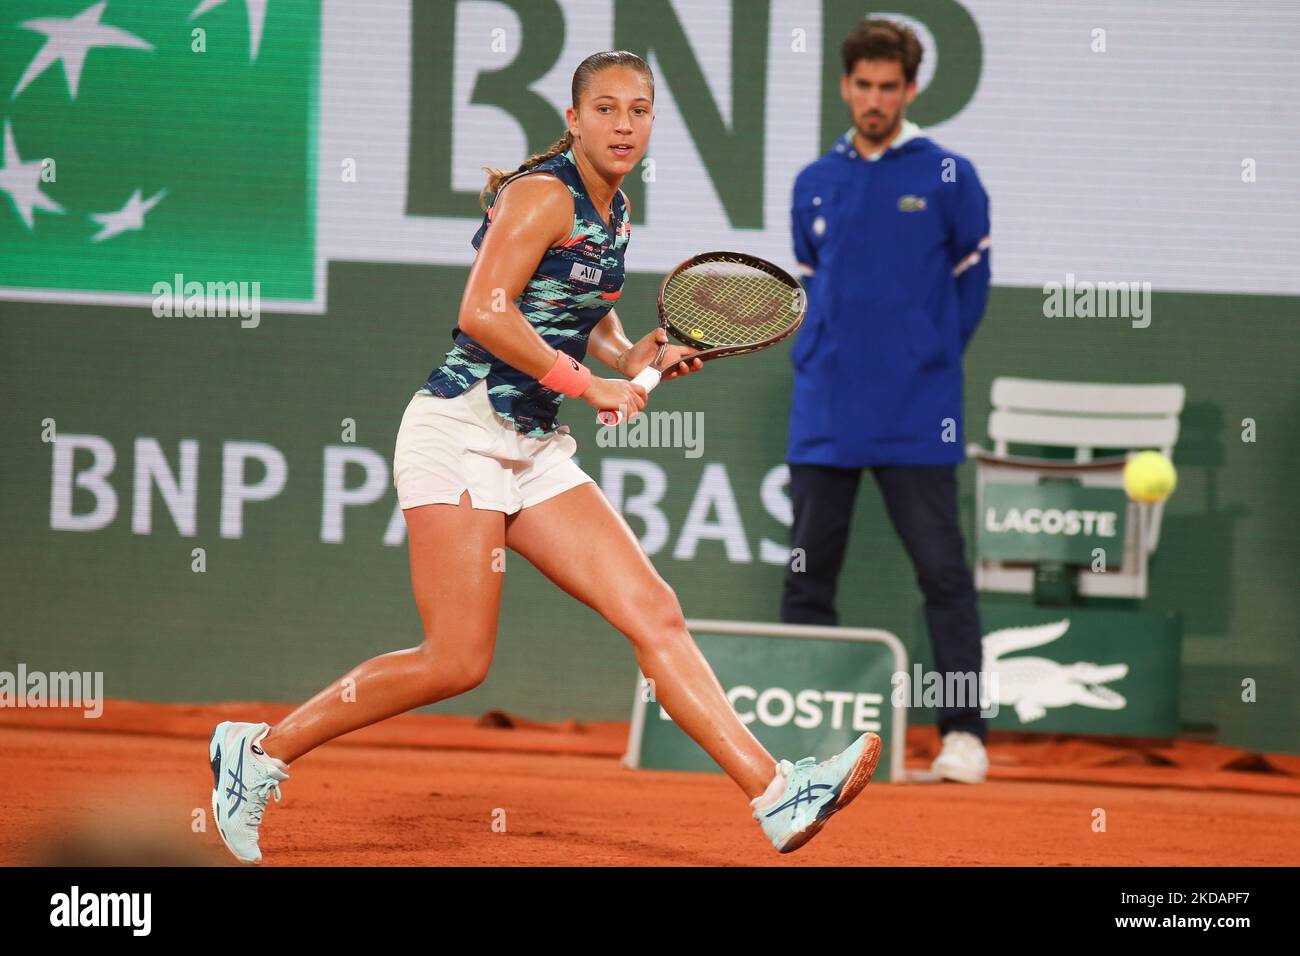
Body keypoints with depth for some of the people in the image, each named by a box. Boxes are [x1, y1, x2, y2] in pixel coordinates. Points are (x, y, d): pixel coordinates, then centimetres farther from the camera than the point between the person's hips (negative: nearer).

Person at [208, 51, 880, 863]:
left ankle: (777, 796, -10)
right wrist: (587, 384, -16)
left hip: (537, 452, 8)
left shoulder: (615, 213, 15)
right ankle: (262, 749, 3)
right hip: (462, 431, -8)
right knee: (458, 662, -11)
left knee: (654, 612, -4)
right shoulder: (545, 195, -11)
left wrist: (636, 358, 8)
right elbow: (484, 314, -21)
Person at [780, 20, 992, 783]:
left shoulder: (947, 177, 0)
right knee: (808, 573, 6)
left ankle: (965, 733, -7)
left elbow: (971, 278, 7)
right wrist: (813, 358, 10)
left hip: (916, 419, -4)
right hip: (824, 417, 4)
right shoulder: (815, 184, 11)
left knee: (942, 571, -6)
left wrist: (933, 360, 4)